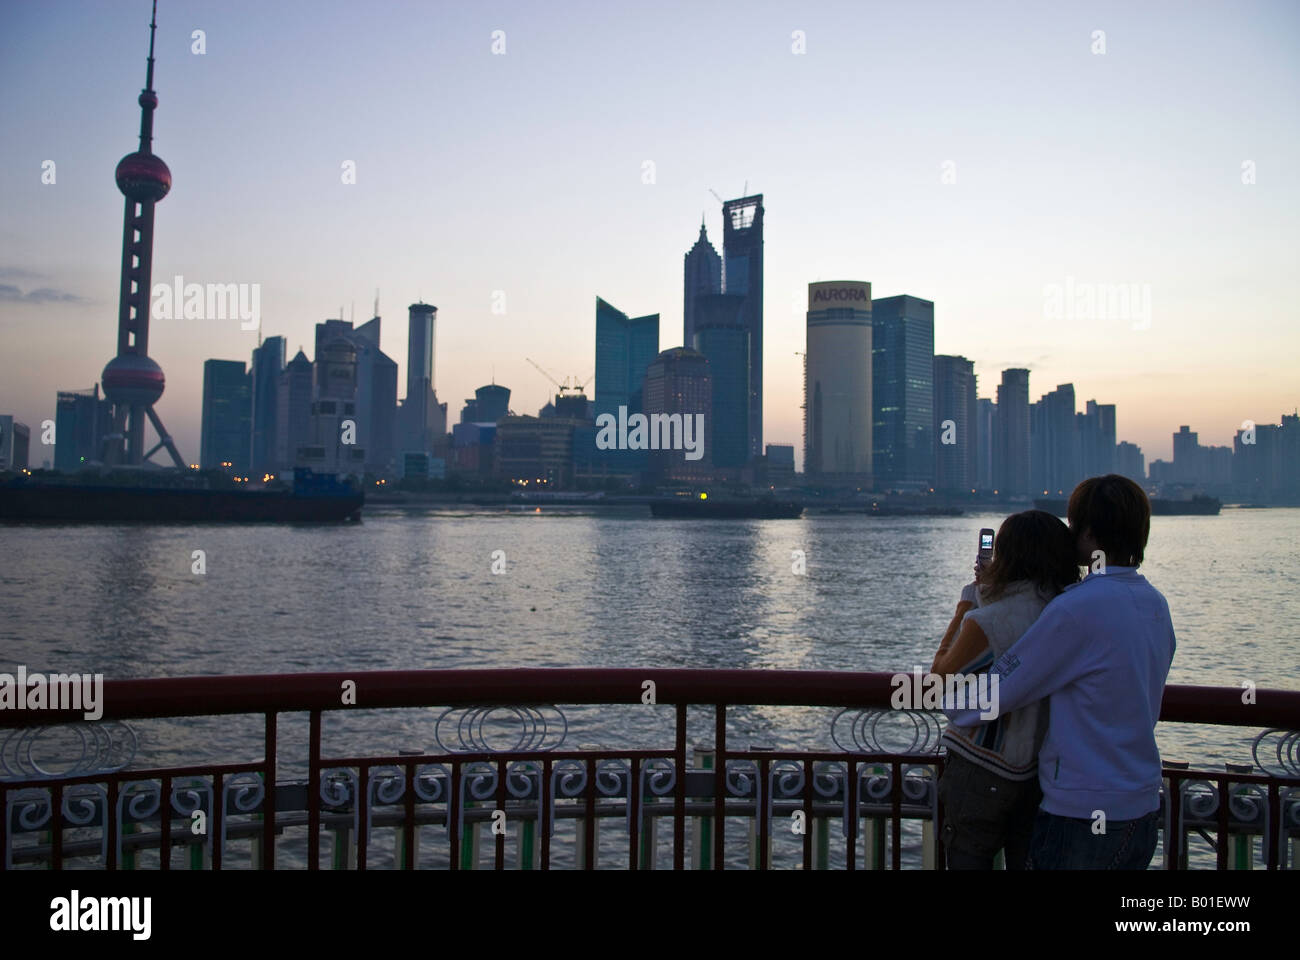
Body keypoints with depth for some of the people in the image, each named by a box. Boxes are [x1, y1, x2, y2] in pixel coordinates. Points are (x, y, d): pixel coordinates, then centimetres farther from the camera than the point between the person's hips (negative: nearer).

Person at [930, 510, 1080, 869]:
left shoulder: (985, 623, -25)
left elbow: (940, 673, -6)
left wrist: (967, 601, 1)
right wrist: (988, 591, 16)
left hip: (983, 774, -6)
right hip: (1042, 772, 6)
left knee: (968, 859, 10)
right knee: (1028, 860, 19)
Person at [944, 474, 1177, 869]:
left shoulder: (1078, 609, -22)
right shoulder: (1156, 604, 5)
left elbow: (993, 693, -17)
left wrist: (949, 703, 5)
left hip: (1083, 814, -8)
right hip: (1143, 811, 8)